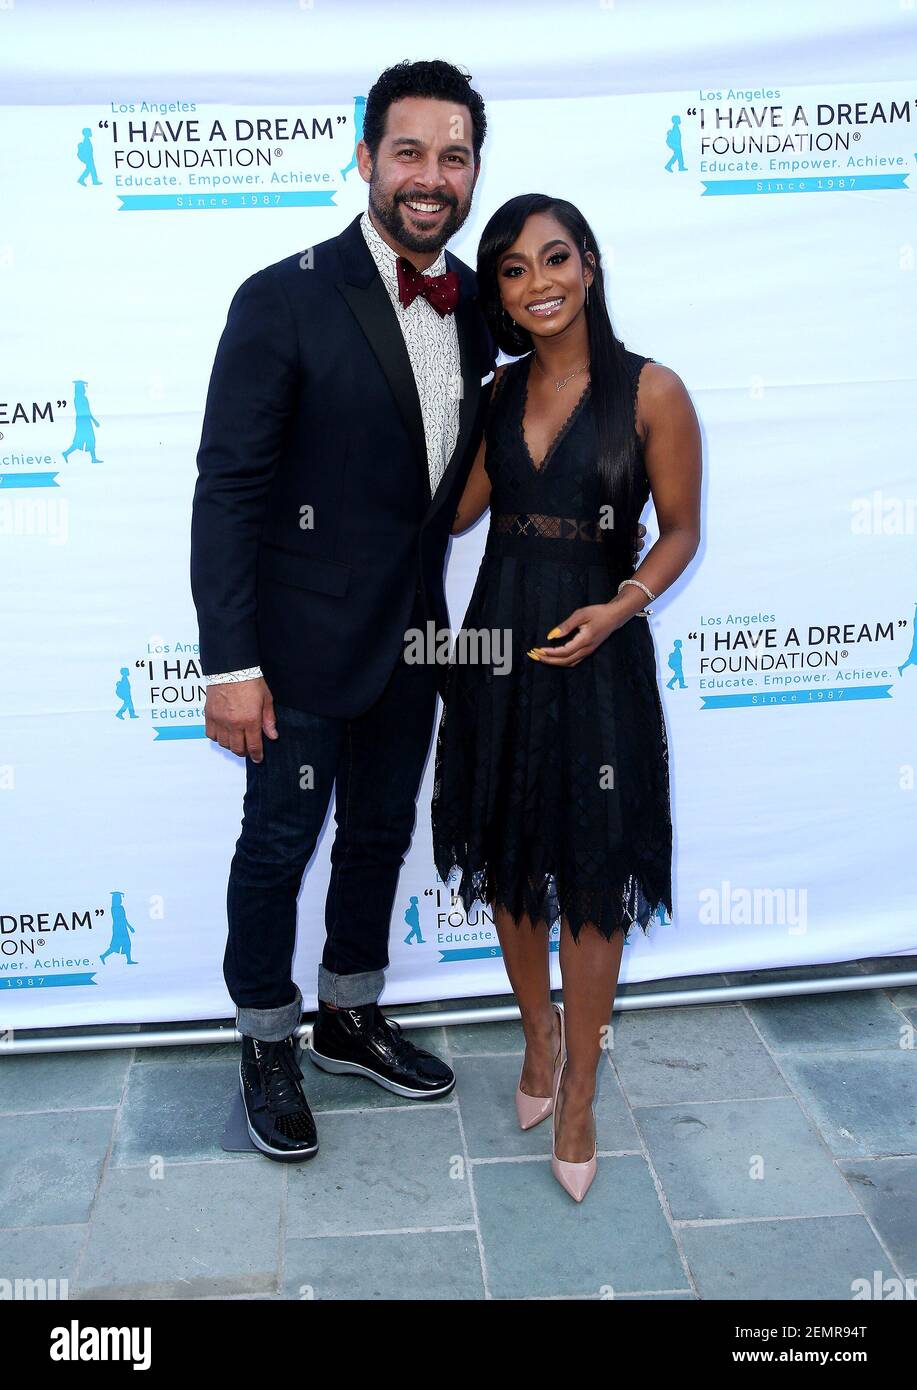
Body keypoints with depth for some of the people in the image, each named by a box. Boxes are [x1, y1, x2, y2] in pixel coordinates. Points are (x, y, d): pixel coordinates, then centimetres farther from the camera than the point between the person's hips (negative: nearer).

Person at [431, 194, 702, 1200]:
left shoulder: (652, 392, -8)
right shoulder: (501, 392, 7)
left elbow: (681, 530, -3)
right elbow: (459, 511, 9)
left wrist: (618, 608, -18)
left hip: (594, 654, -4)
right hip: (497, 640, 4)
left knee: (591, 880, 3)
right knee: (509, 859, 14)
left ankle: (579, 1092, 20)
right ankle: (539, 1034, 37)